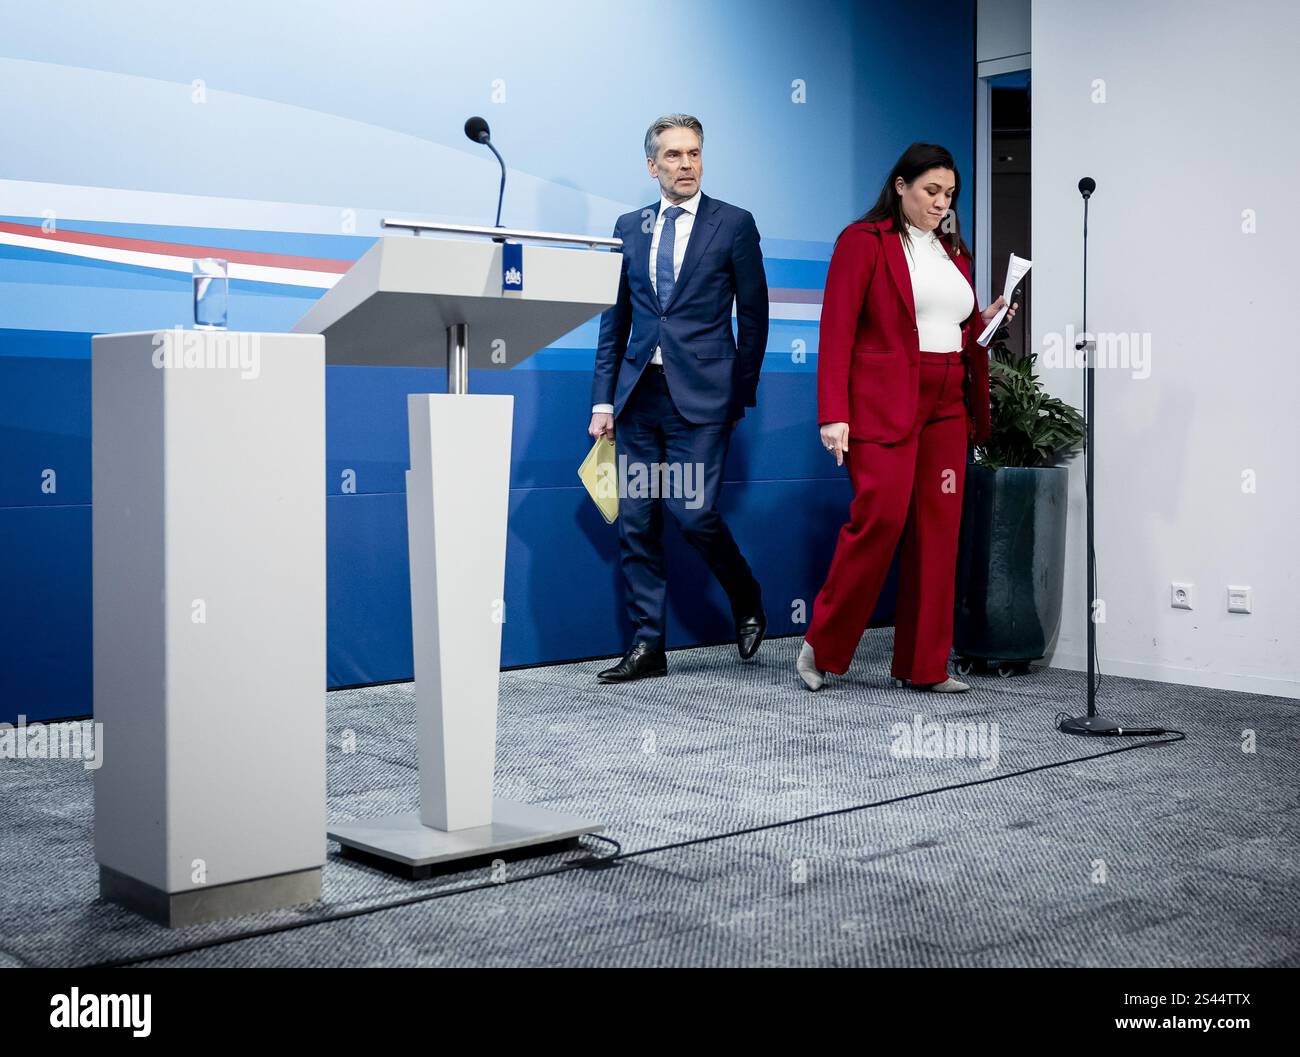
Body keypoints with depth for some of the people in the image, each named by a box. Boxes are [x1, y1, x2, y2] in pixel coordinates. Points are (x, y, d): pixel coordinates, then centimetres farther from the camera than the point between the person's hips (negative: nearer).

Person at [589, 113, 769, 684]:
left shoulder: (734, 224, 2)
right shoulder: (630, 227, 13)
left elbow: (753, 316, 2)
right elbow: (614, 319, 13)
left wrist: (741, 395, -2)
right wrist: (603, 399, 8)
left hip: (702, 395, -4)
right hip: (639, 395, 4)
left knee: (694, 512, -11)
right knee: (635, 522, 3)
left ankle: (747, 603, 17)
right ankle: (646, 646, 11)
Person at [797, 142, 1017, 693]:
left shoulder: (953, 251, 19)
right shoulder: (864, 240, -1)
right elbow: (837, 331, -8)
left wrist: (987, 321, 4)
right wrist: (833, 414, -16)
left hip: (946, 406, 7)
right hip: (884, 403, -7)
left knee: (939, 531, 3)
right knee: (880, 518, -15)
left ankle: (924, 665, 9)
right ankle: (822, 647, 1)